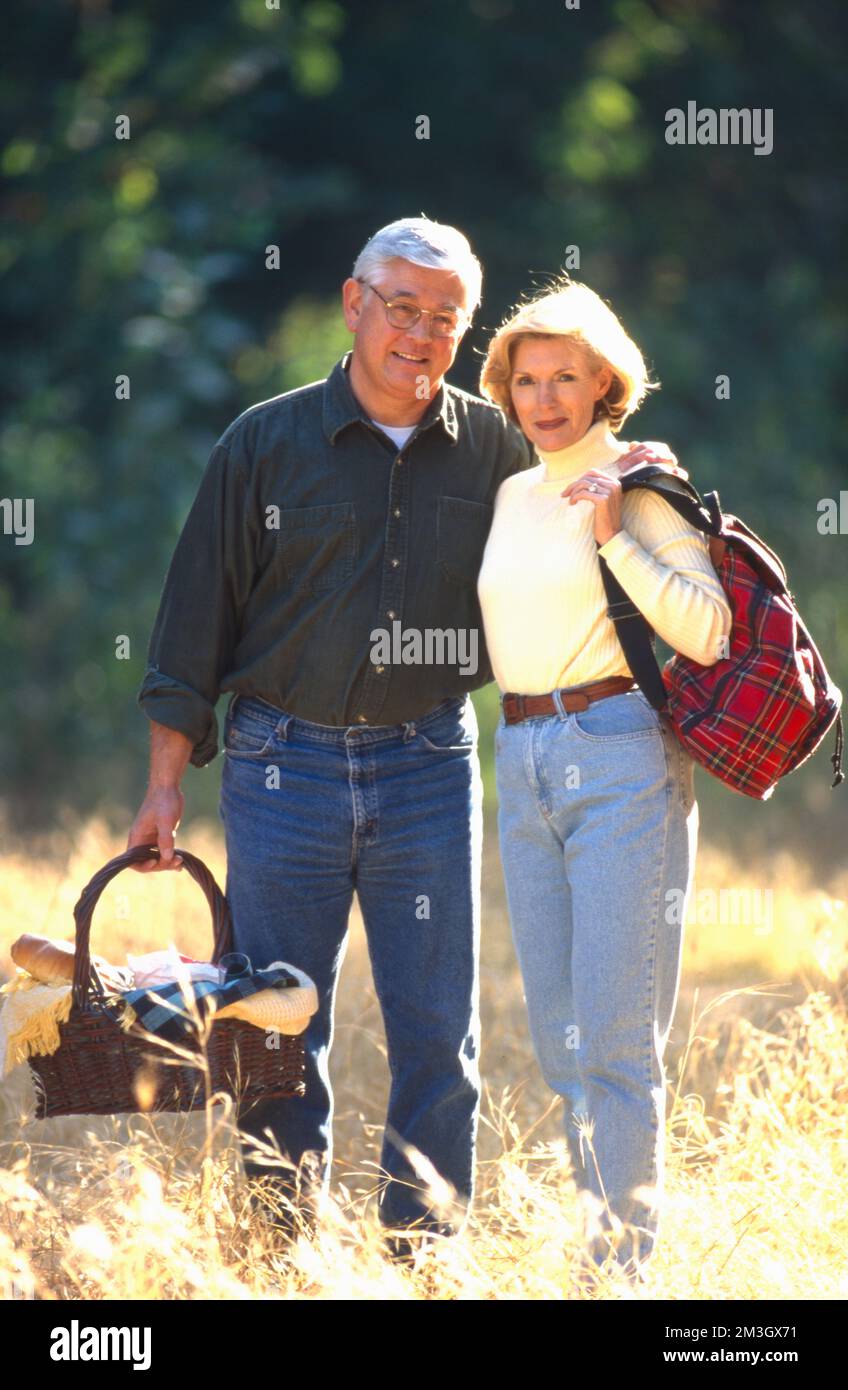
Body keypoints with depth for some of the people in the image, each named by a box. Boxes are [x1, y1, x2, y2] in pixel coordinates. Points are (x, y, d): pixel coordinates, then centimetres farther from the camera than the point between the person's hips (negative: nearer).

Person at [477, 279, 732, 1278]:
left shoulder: (641, 489, -2)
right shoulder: (508, 496, 16)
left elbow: (707, 632, -12)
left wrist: (617, 539, -17)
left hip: (621, 755, -7)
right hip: (523, 763, 7)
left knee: (616, 1034, -10)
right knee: (557, 1035, 8)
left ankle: (630, 1254, -8)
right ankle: (593, 1241, 15)